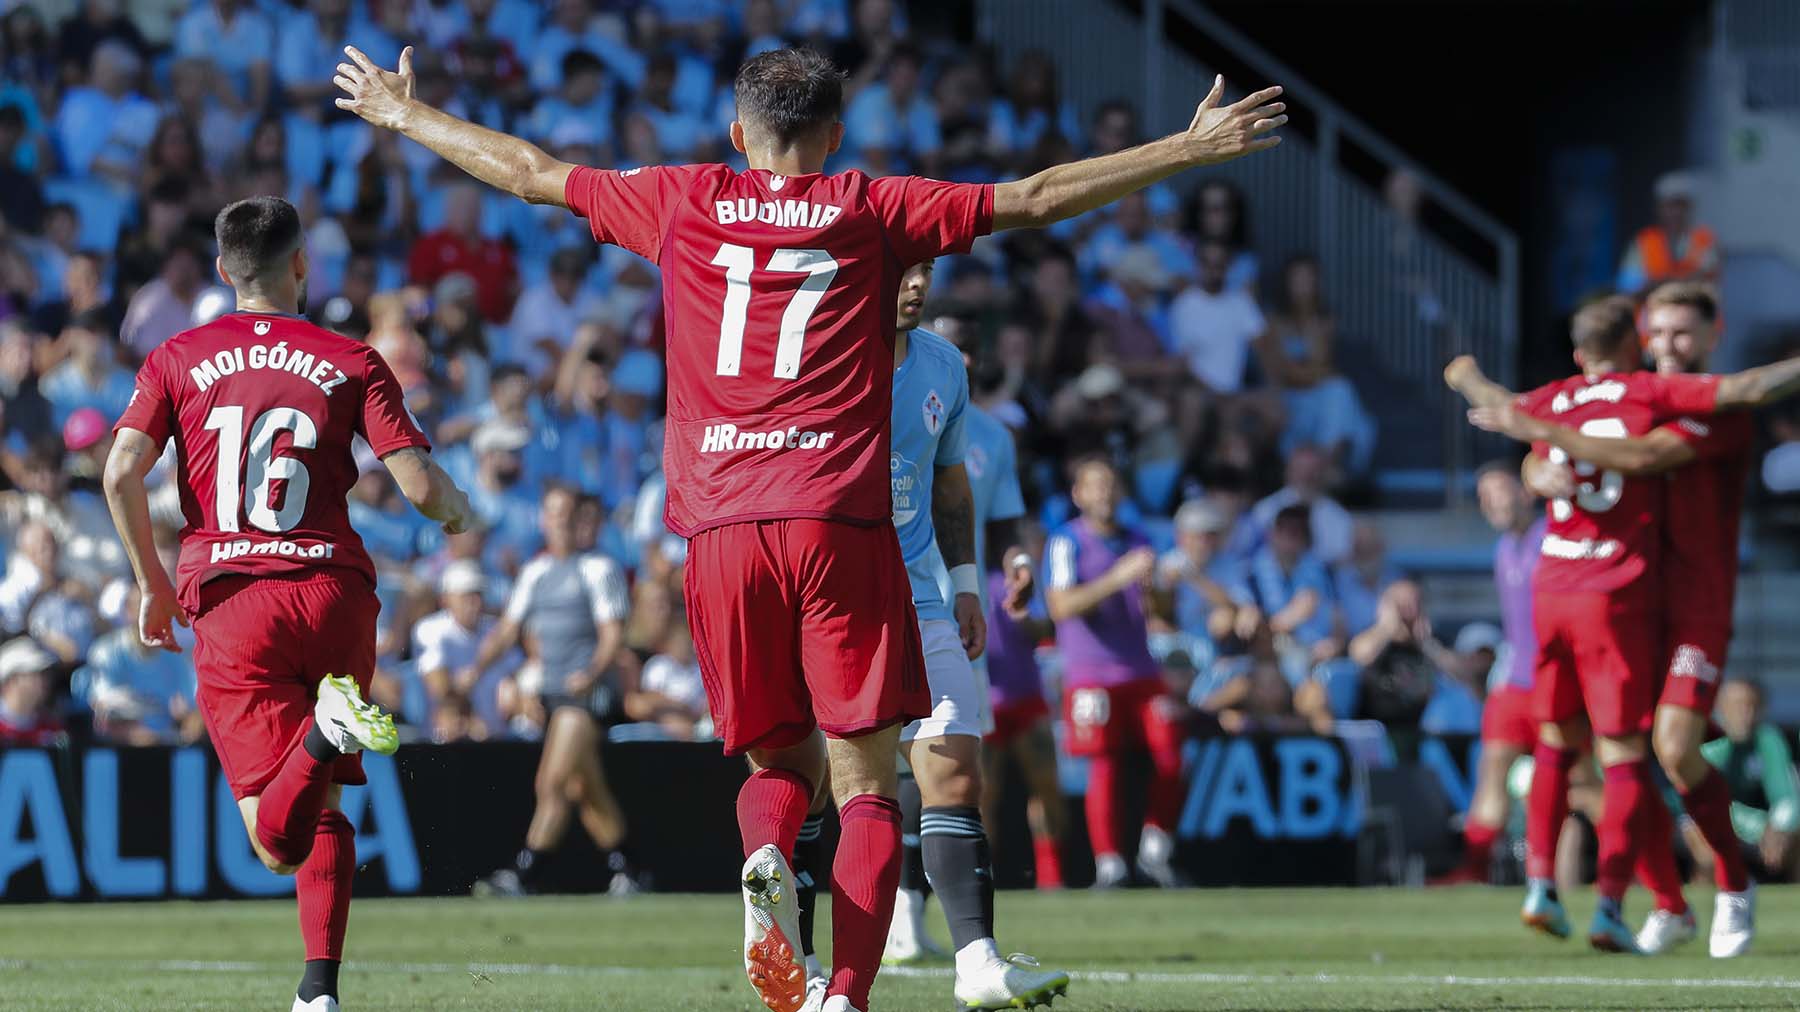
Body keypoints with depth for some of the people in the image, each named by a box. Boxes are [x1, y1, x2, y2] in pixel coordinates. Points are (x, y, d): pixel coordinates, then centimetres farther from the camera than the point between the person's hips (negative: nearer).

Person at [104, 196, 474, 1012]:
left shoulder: (178, 360, 10)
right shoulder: (350, 362, 7)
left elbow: (122, 473, -4)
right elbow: (418, 485, -2)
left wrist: (153, 586, 8)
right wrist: (457, 509, 22)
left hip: (229, 604, -1)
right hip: (333, 591, 1)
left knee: (278, 842, -5)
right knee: (323, 809, 18)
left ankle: (326, 728, -35)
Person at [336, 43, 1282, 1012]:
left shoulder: (680, 204, 11)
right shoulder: (872, 212, 7)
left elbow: (529, 171, 22)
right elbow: (1037, 198, 7)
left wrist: (403, 114, 37)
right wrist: (1192, 149, 14)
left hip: (721, 532, 2)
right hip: (842, 528, -2)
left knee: (779, 762, 15)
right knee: (865, 783, -1)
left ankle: (765, 862, -18)